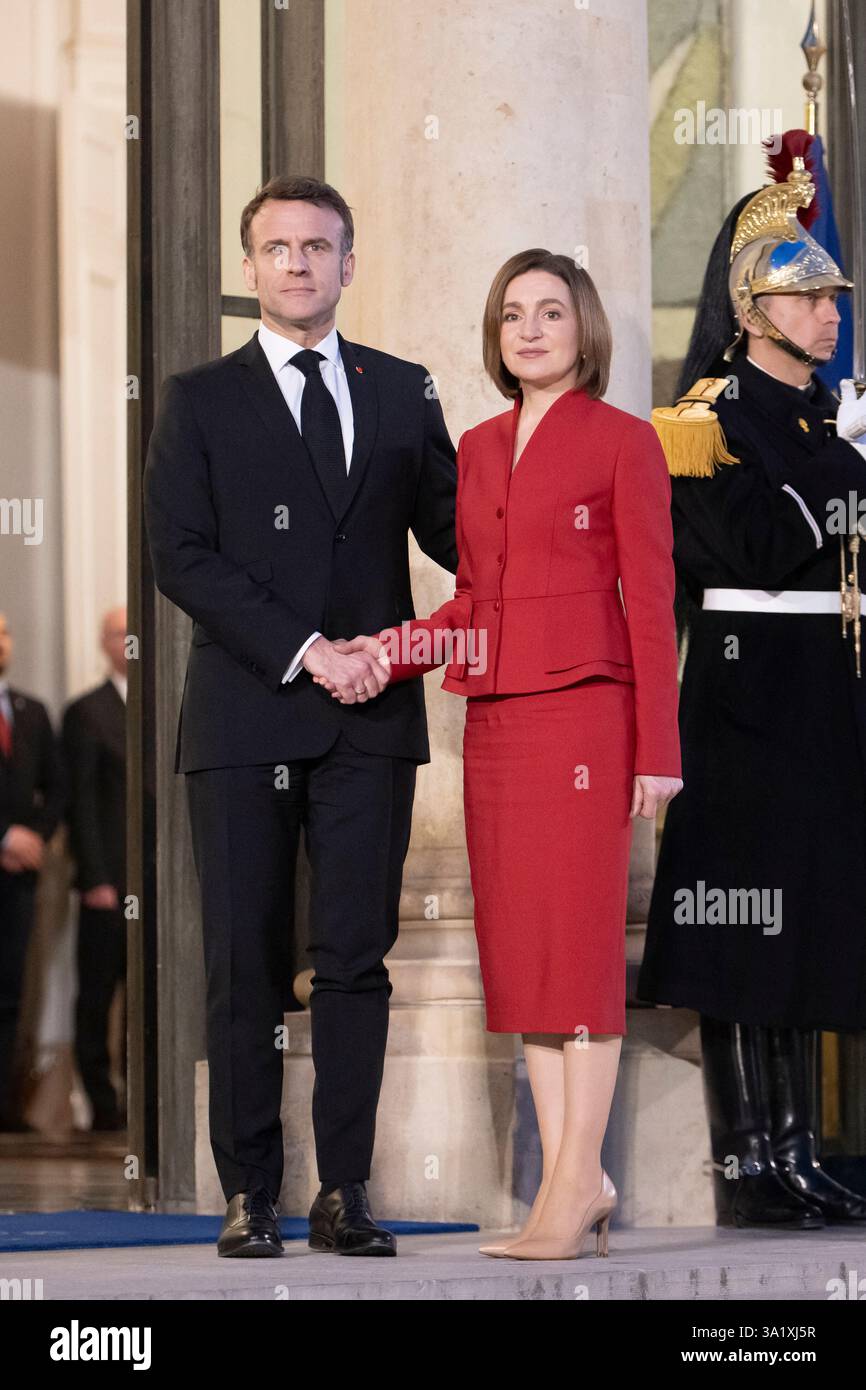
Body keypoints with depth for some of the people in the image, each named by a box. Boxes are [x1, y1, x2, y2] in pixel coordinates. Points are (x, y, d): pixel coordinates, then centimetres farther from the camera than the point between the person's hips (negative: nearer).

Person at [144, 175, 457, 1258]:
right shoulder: (198, 401, 7)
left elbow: (452, 533, 12)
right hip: (245, 717, -1)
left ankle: (344, 1191, 4)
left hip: (369, 720, 1)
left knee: (357, 957, -1)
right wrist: (306, 650, -12)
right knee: (245, 964, 0)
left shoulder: (404, 393, 13)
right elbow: (181, 559, -3)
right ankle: (249, 1195, 5)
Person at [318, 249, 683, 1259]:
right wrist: (390, 651, 1)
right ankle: (575, 1180, 7)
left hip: (585, 712, -6)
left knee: (581, 943, -8)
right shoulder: (477, 449, 16)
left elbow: (650, 602, -4)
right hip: (495, 720, 6)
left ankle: (573, 1183, -7)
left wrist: (657, 749, -8)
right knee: (518, 949, 3)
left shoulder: (622, 442, -1)